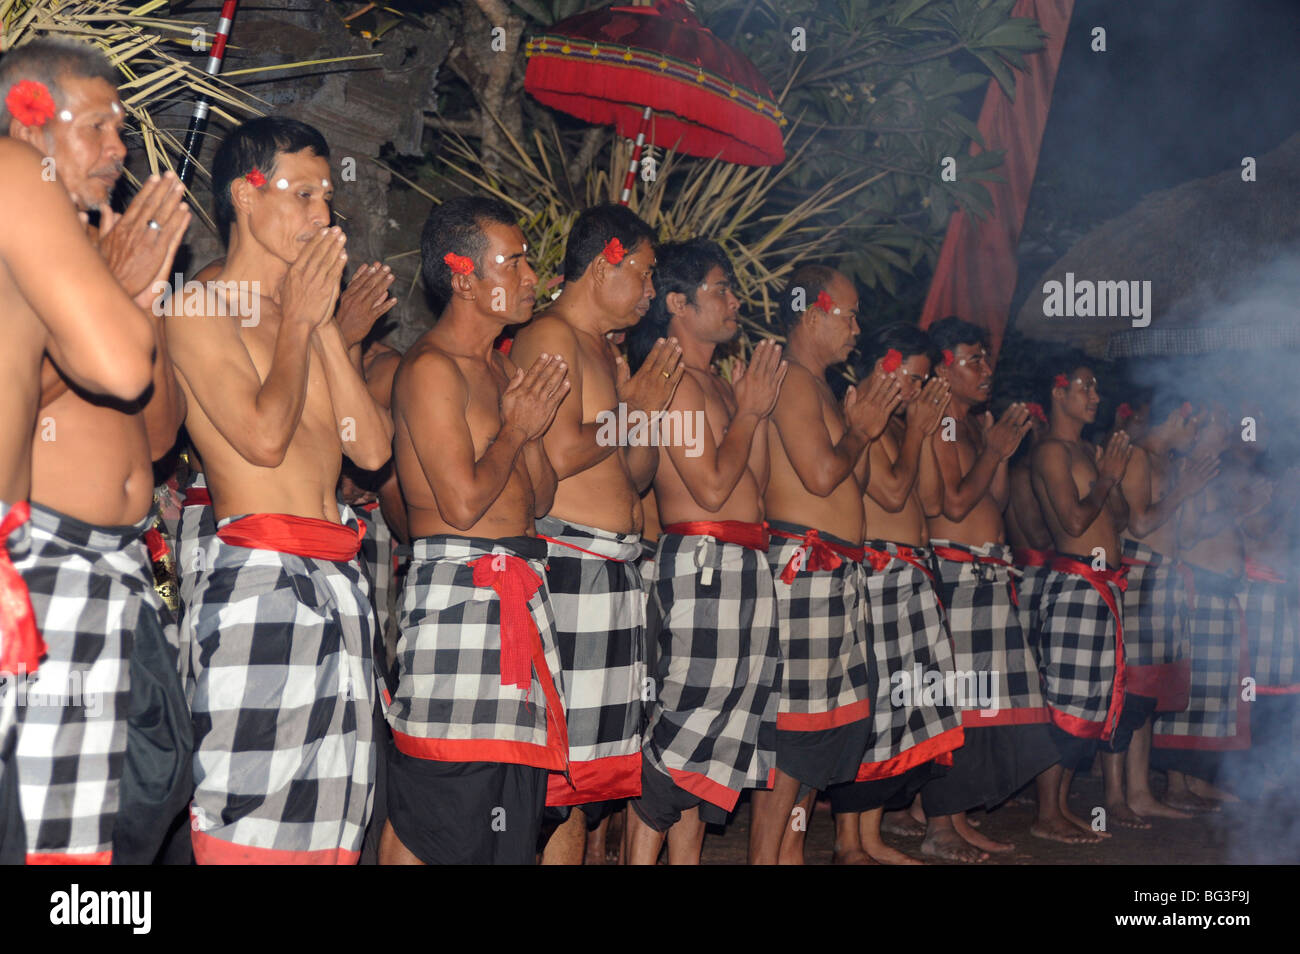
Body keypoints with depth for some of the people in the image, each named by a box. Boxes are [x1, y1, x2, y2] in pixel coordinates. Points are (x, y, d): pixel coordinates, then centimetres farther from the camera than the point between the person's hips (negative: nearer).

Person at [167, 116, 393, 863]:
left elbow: (373, 447, 9)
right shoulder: (202, 309, -2)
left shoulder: (311, 315, 19)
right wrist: (297, 318, -4)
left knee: (329, 813, 8)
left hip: (339, 578, 7)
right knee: (252, 818, -6)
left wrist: (326, 322, 6)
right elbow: (263, 436, -16)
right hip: (261, 573, -7)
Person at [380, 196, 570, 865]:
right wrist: (515, 428, -5)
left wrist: (532, 426, 1)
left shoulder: (500, 367, 18)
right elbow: (462, 502, -19)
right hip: (459, 588, -9)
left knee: (511, 811, 12)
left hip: (518, 587, 9)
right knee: (431, 823, -6)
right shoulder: (431, 366, -10)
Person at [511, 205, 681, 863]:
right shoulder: (551, 335, -6)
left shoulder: (608, 353, 21)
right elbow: (560, 453, -19)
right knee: (561, 757, -7)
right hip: (570, 559, -10)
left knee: (597, 758, 11)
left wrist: (650, 404, 9)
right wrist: (631, 410, -4)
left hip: (617, 568, 10)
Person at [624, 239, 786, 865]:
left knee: (710, 728, 11)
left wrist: (757, 406, 12)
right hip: (702, 560, -9)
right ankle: (640, 855, -1)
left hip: (742, 565, 9)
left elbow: (754, 488, 17)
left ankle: (686, 857, 18)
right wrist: (749, 411, -4)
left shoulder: (718, 384, 20)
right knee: (687, 717, -9)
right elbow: (712, 487, -16)